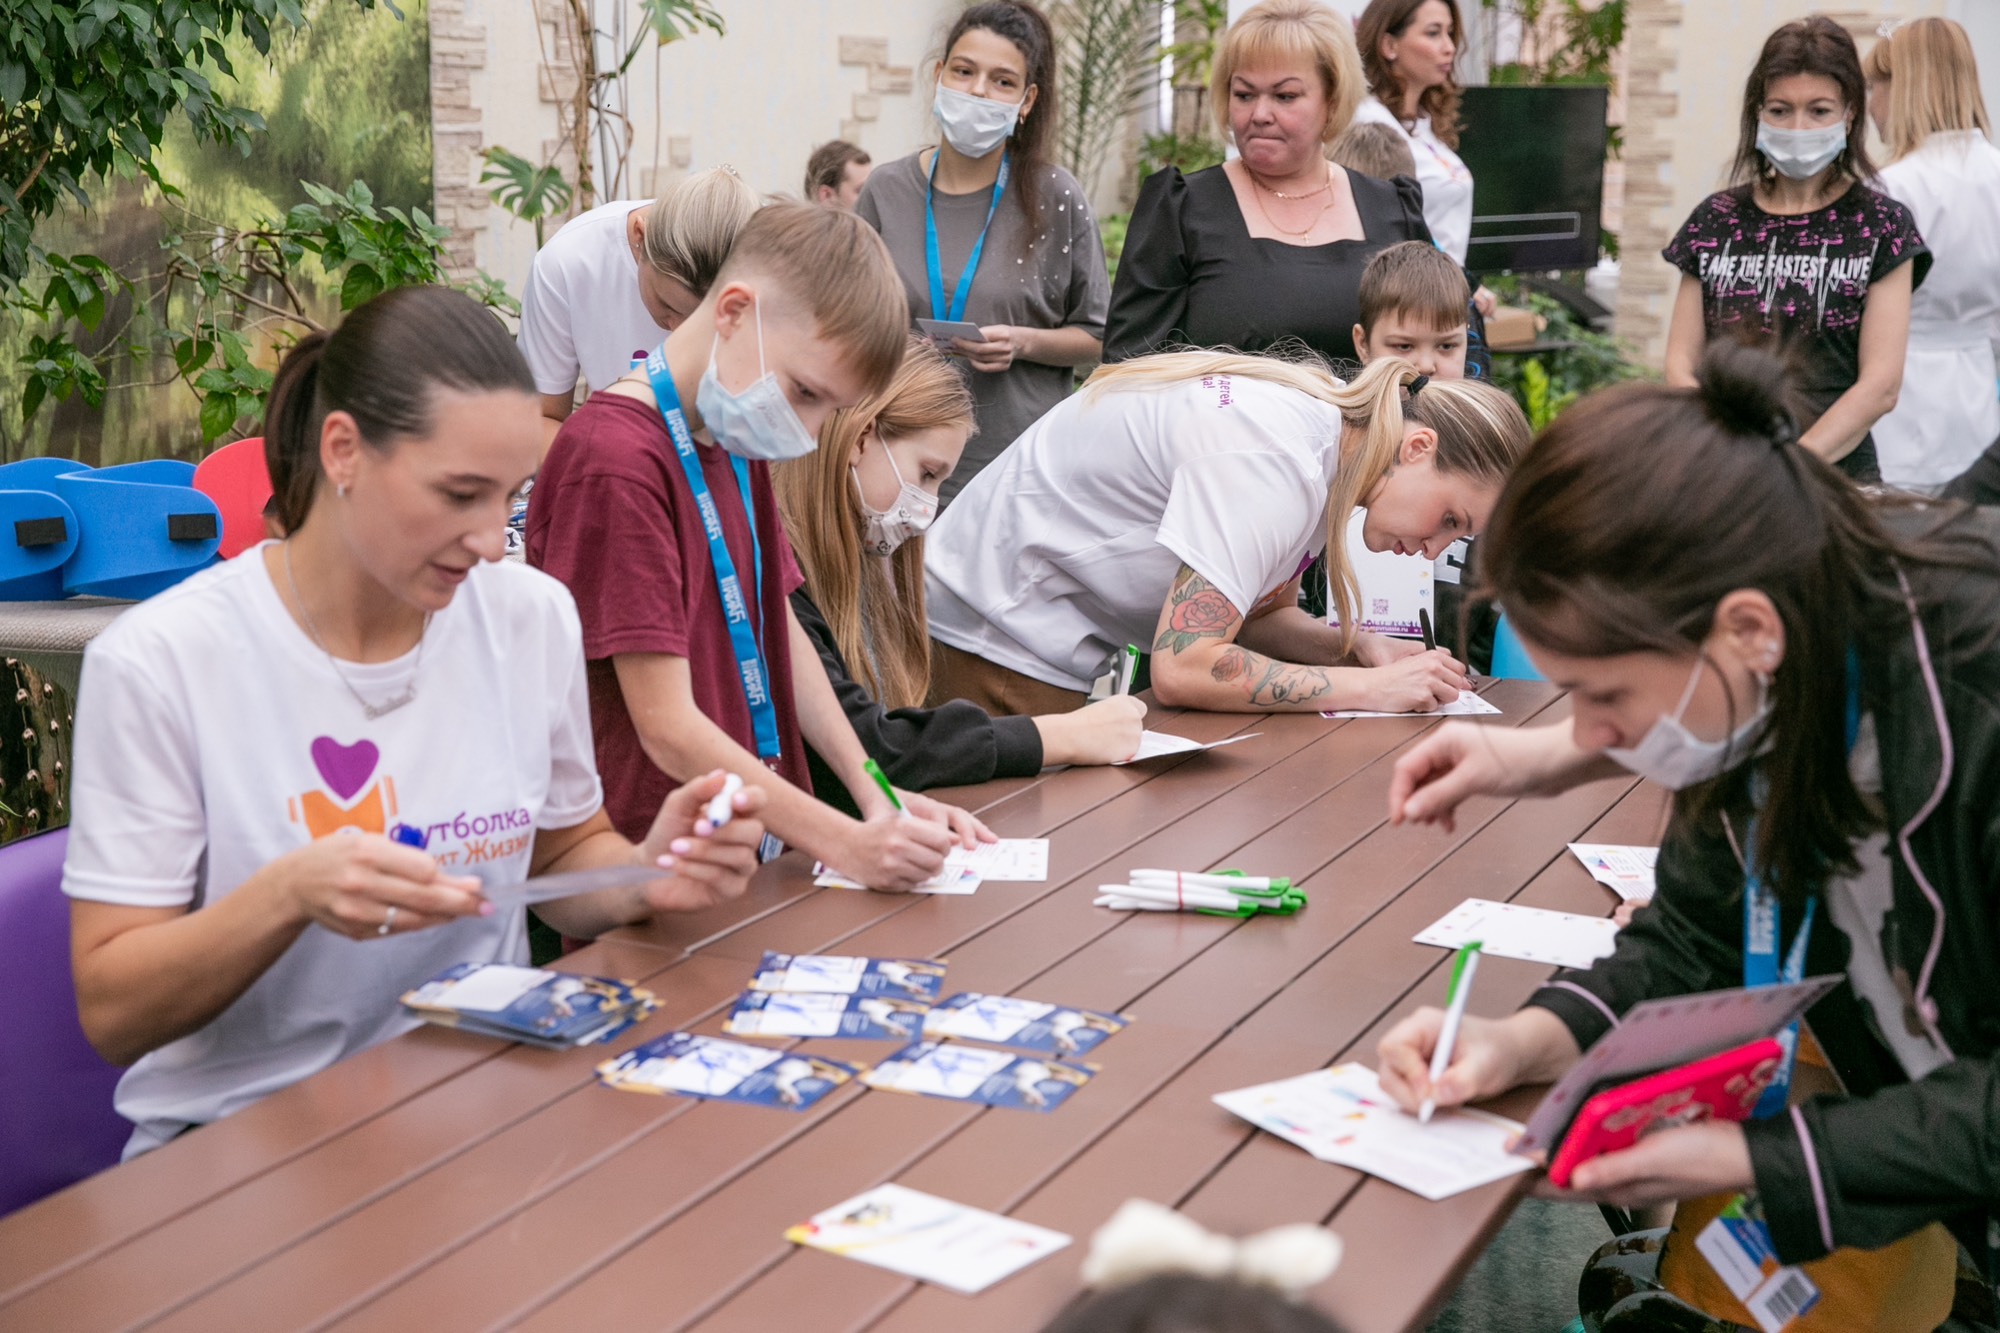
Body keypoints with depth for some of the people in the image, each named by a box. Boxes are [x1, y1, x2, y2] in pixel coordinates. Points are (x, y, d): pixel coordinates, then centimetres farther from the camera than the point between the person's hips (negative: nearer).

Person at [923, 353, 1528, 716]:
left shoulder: (1326, 416, 1)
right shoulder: (1273, 459, -28)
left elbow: (1262, 615, 11)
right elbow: (1183, 668, -32)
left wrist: (1358, 648, -9)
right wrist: (1373, 687, -25)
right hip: (990, 647, -9)